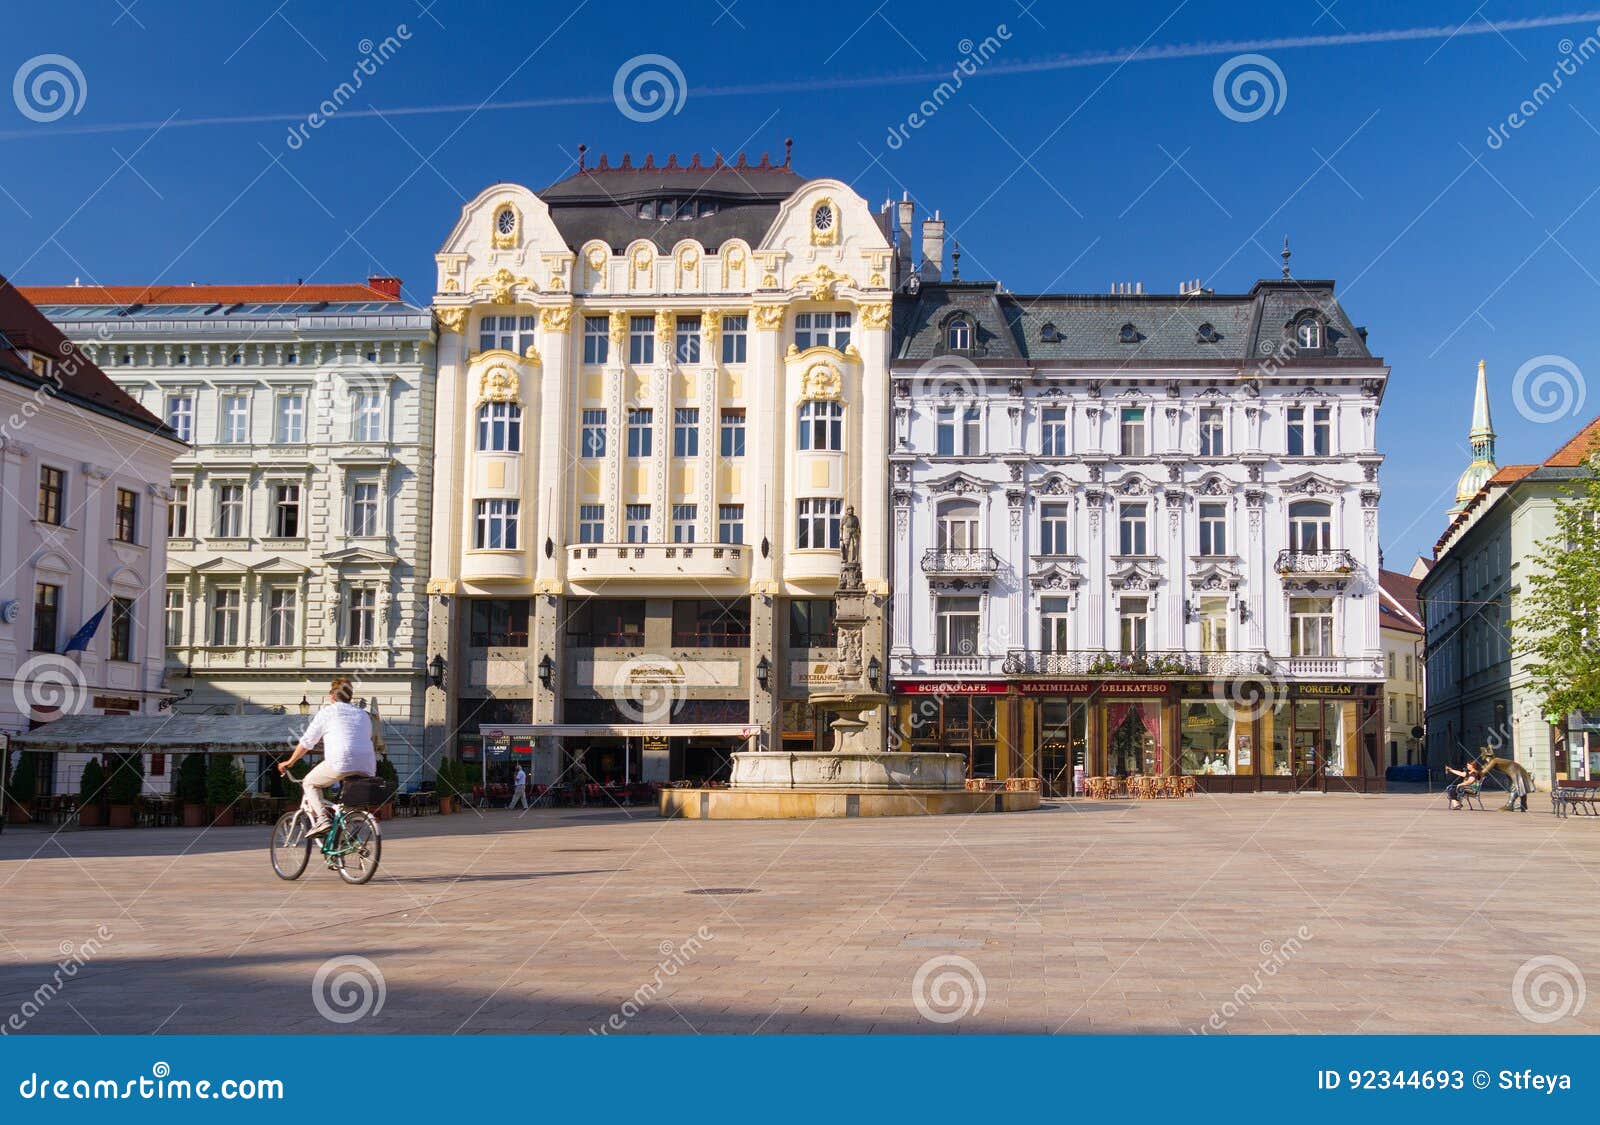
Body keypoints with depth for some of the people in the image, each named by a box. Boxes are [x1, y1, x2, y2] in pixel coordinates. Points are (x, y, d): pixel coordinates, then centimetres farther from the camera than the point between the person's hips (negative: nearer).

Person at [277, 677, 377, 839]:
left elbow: (306, 742, 14)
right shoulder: (364, 715, 26)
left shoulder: (327, 712, 11)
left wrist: (289, 762, 27)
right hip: (367, 768, 5)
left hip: (341, 762, -5)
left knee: (310, 783, 15)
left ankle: (322, 818, -5)